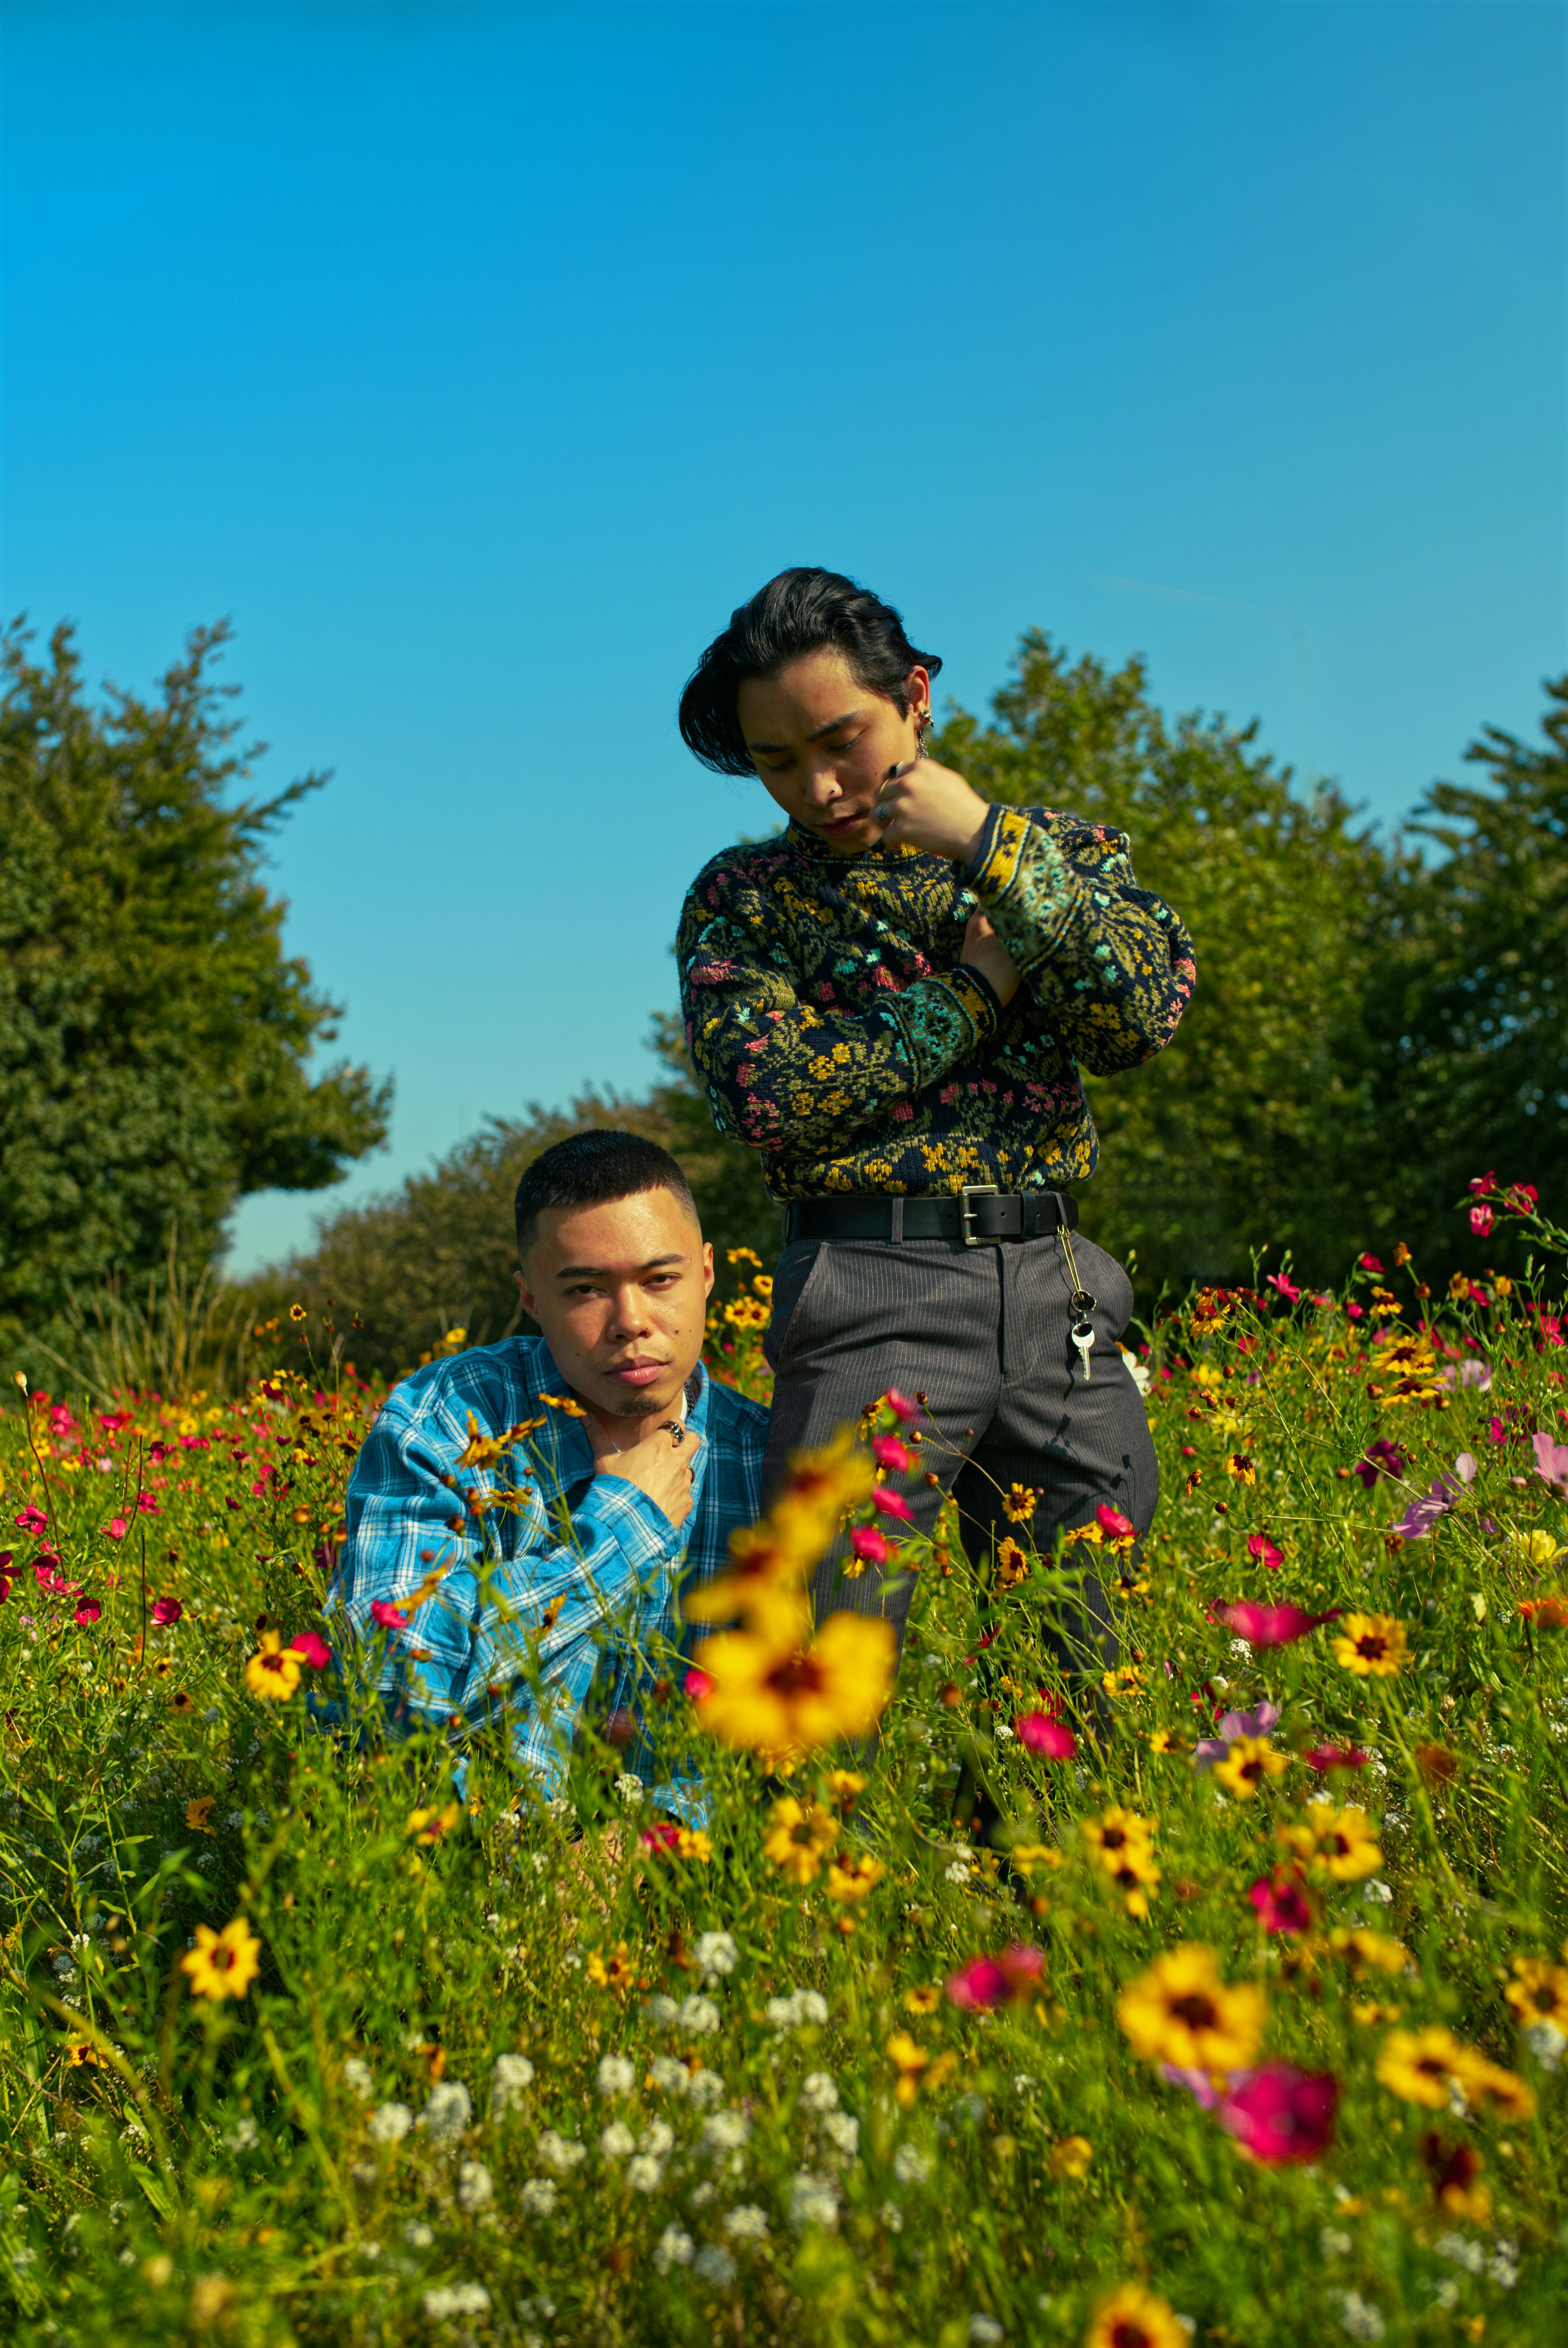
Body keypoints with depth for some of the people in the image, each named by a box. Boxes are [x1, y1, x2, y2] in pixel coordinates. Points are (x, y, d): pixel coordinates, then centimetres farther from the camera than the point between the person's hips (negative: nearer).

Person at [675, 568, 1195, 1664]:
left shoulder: (1058, 846, 12)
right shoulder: (742, 895, 7)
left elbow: (1147, 1010, -6)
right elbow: (769, 1097, -8)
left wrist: (987, 842, -11)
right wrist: (976, 986, -3)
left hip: (1056, 1284, 3)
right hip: (873, 1288, -2)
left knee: (1083, 1643, 9)